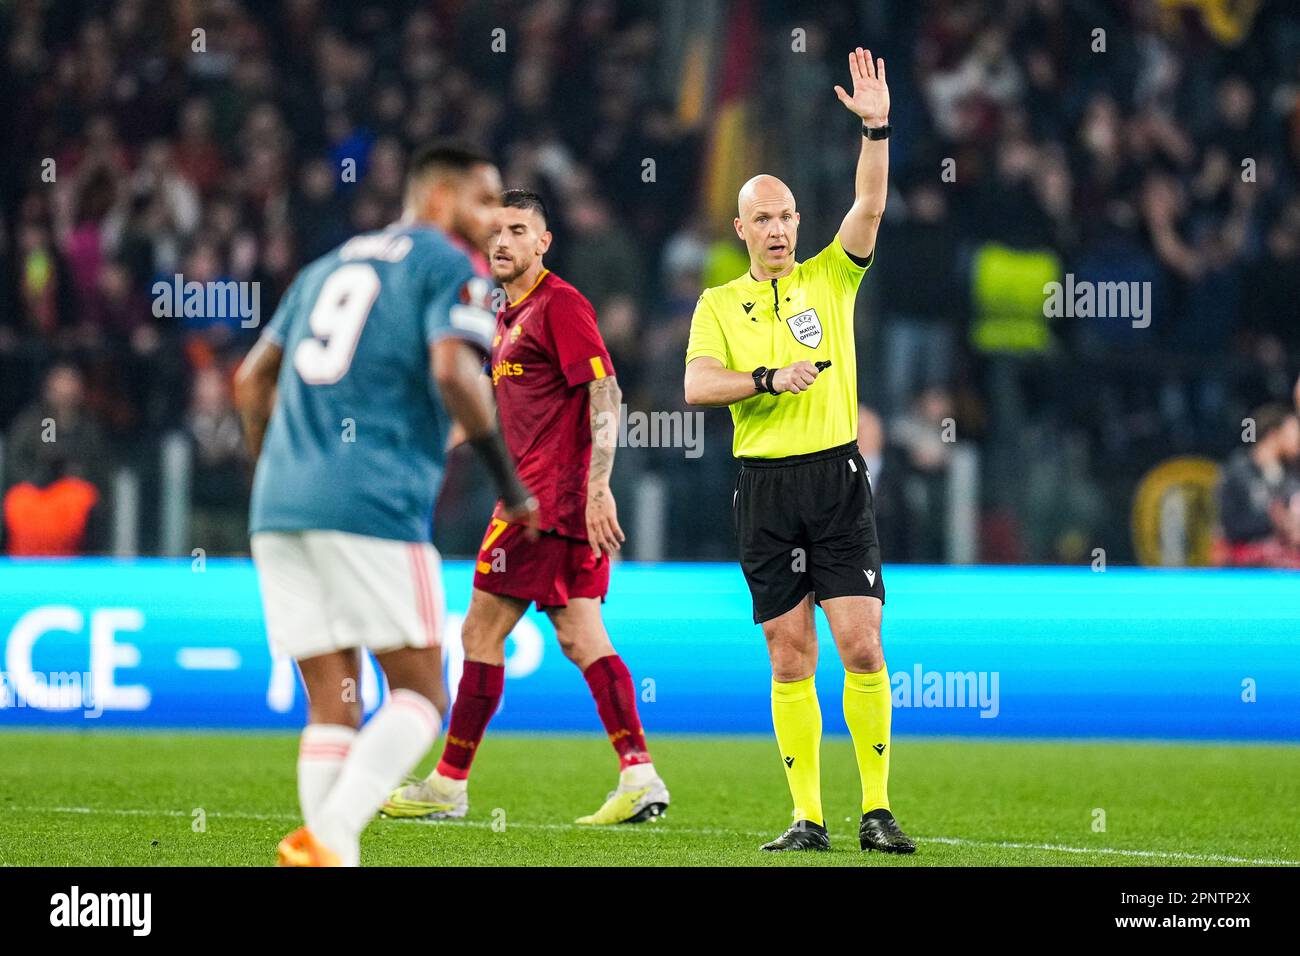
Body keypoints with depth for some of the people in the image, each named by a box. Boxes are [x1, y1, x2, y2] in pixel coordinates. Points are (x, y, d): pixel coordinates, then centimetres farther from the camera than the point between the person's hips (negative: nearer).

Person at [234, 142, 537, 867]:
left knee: (333, 708, 9)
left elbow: (252, 382, 25)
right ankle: (331, 836, -22)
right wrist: (509, 479, -5)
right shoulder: (451, 271, 3)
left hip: (282, 507, 7)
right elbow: (453, 371, -15)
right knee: (420, 696, -1)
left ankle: (327, 851, -3)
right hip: (375, 507, -7)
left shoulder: (329, 268, 25)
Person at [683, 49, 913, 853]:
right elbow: (697, 385, -4)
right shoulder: (719, 304, 9)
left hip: (836, 476, -1)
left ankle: (878, 809, -4)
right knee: (790, 659, 2)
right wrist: (770, 378, -15)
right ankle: (808, 817, 6)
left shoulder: (830, 279, 8)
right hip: (764, 485, 1)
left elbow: (870, 208, -7)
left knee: (862, 645, -10)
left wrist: (878, 128, -19)